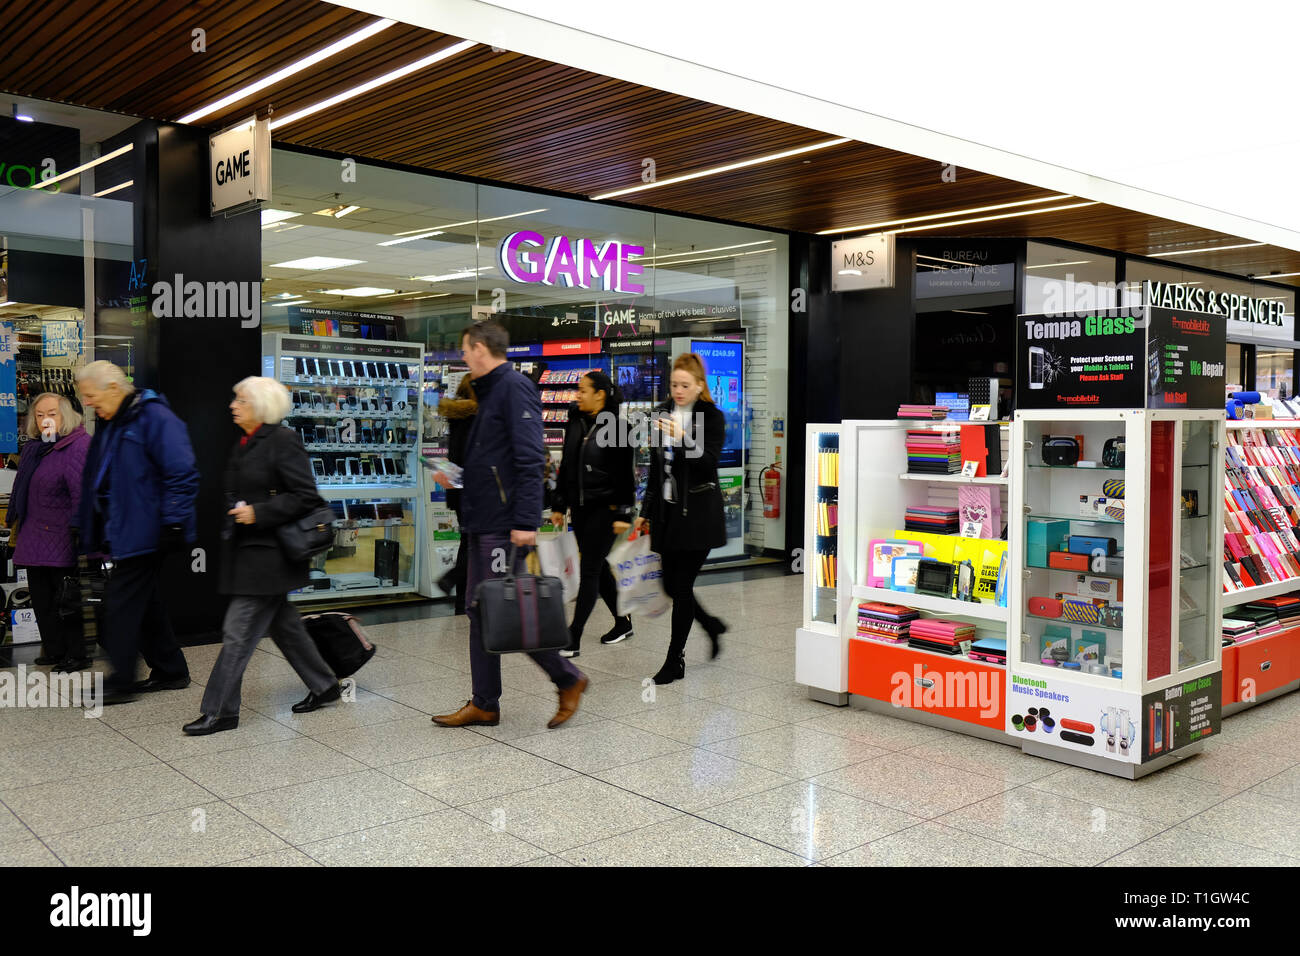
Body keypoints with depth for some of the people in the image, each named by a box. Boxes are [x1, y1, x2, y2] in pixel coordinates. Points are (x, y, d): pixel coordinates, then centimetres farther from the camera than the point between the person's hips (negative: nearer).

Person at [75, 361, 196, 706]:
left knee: (122, 603, -5)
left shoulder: (155, 418, -14)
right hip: (121, 532, 10)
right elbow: (96, 481, 24)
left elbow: (181, 474, -19)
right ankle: (170, 671, 24)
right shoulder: (109, 425, 15)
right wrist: (89, 530, 22)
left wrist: (173, 523, -22)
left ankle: (120, 683, 5)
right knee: (144, 600, 14)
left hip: (142, 533, -10)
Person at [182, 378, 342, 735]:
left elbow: (306, 497, -18)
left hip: (268, 554, -9)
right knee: (282, 625, 16)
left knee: (239, 631, -6)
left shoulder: (283, 442, -14)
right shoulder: (242, 447, 13)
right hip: (247, 551, 9)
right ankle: (324, 686, 28)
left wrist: (258, 512, -22)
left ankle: (220, 712, 2)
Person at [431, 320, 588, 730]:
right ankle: (484, 704, 19)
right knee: (480, 611, 11)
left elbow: (530, 459, -21)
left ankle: (568, 679, 8)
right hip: (483, 523, 10)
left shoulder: (514, 388, -12)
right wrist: (457, 475, 18)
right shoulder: (490, 392, 18)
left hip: (504, 524, -10)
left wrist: (526, 520, -26)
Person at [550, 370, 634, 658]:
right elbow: (566, 467, 15)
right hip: (580, 507, 7)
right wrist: (559, 505, 14)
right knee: (597, 567, 14)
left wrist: (624, 514, -15)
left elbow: (624, 474, -12)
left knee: (589, 570, -6)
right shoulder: (575, 423, 8)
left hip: (605, 508, -7)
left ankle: (573, 639, -4)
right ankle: (623, 623, 30)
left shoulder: (615, 427, -12)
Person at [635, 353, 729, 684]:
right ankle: (713, 626, 35)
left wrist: (682, 439, -30)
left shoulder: (711, 417, -6)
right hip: (668, 511, 6)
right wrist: (647, 511, 16)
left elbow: (709, 464, -16)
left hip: (697, 513, -6)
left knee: (682, 585, -4)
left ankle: (675, 660, 8)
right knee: (671, 585, 9)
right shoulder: (662, 413, 10)